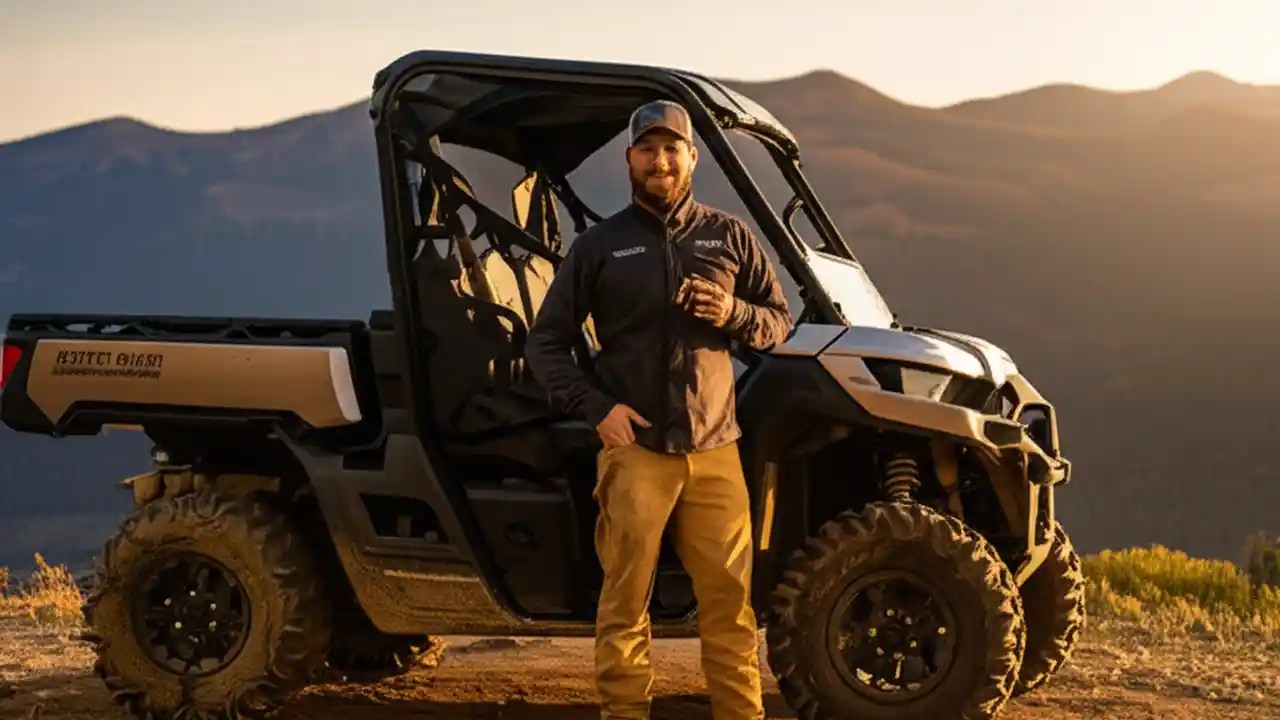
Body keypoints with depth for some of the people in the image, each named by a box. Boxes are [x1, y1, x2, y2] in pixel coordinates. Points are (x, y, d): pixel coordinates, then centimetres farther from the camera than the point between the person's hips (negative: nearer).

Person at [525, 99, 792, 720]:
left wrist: (733, 315, -7)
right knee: (625, 601, 0)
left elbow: (778, 322, 15)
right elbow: (546, 342, 6)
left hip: (714, 451, 2)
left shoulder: (729, 237, 11)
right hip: (634, 450, -1)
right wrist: (597, 408, -8)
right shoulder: (599, 245, 6)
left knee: (730, 598, 1)